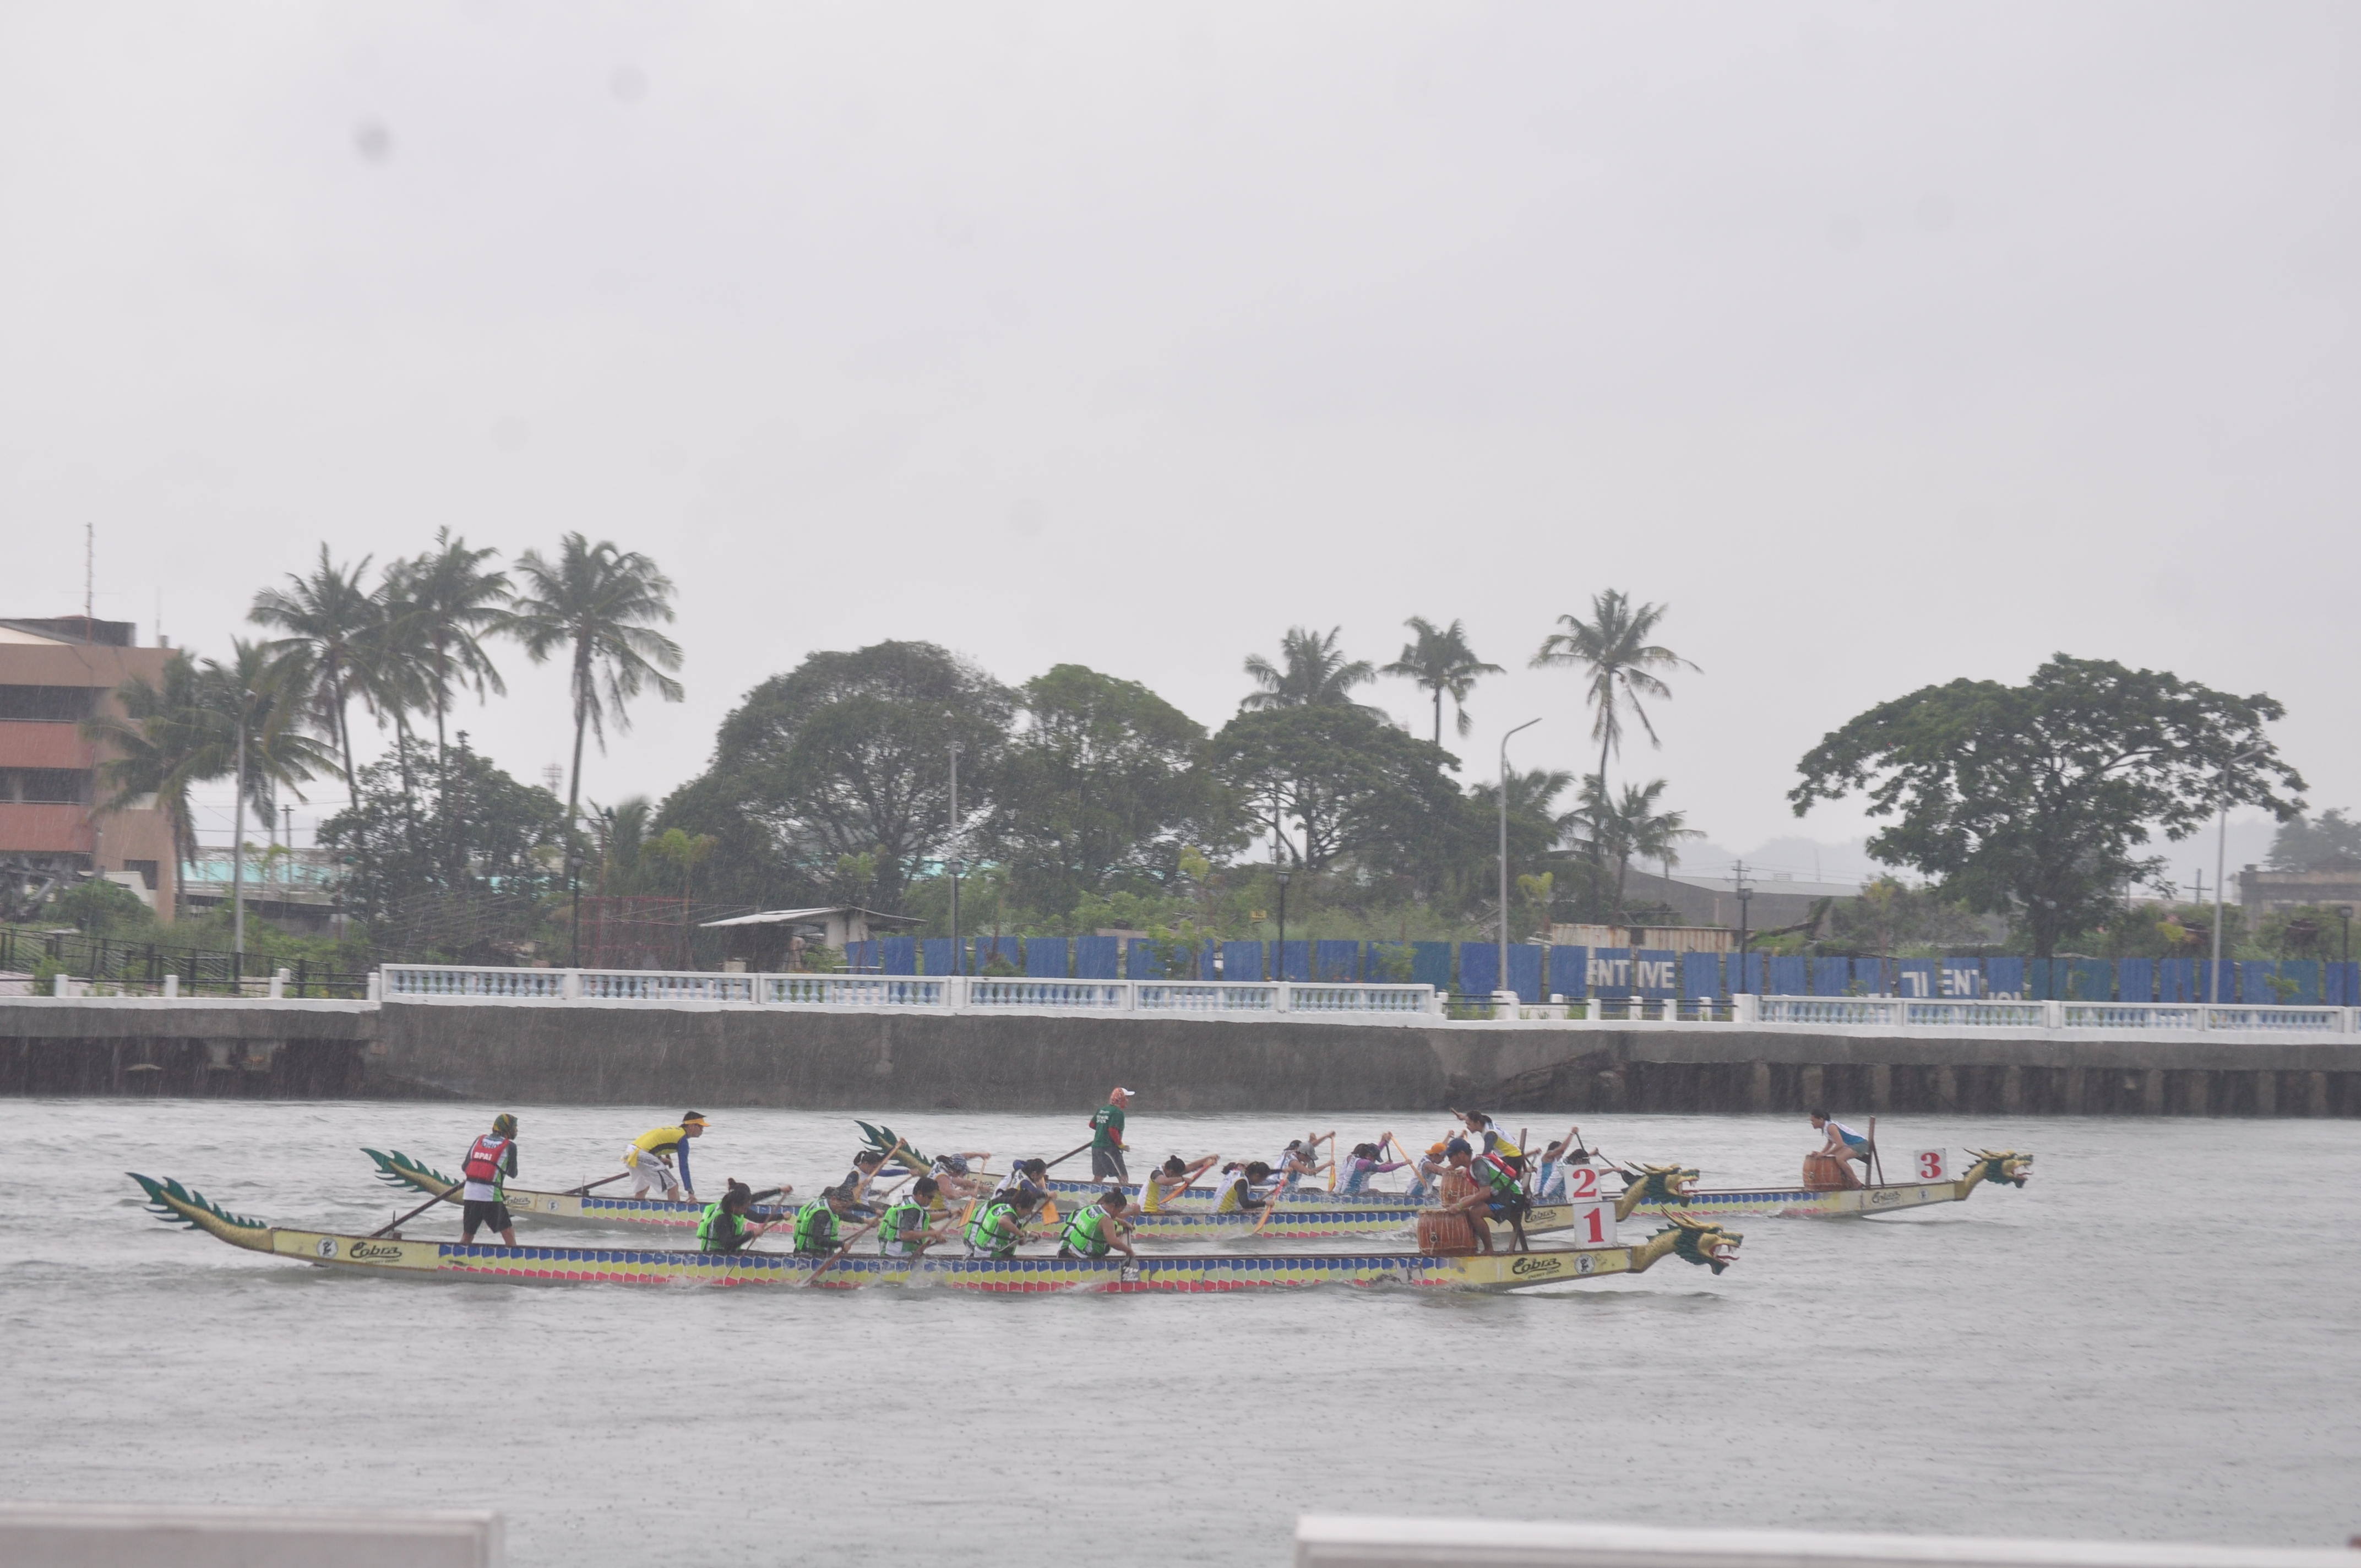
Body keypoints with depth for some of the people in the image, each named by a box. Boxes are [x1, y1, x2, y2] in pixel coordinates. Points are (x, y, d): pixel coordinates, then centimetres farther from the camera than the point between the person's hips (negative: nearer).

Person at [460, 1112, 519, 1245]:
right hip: (491, 1197, -5)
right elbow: (513, 1173, 6)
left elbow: (464, 1168, 13)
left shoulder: (479, 1140, 11)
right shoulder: (509, 1146, -2)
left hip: (469, 1194, 5)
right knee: (509, 1233, 4)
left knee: (467, 1236, 15)